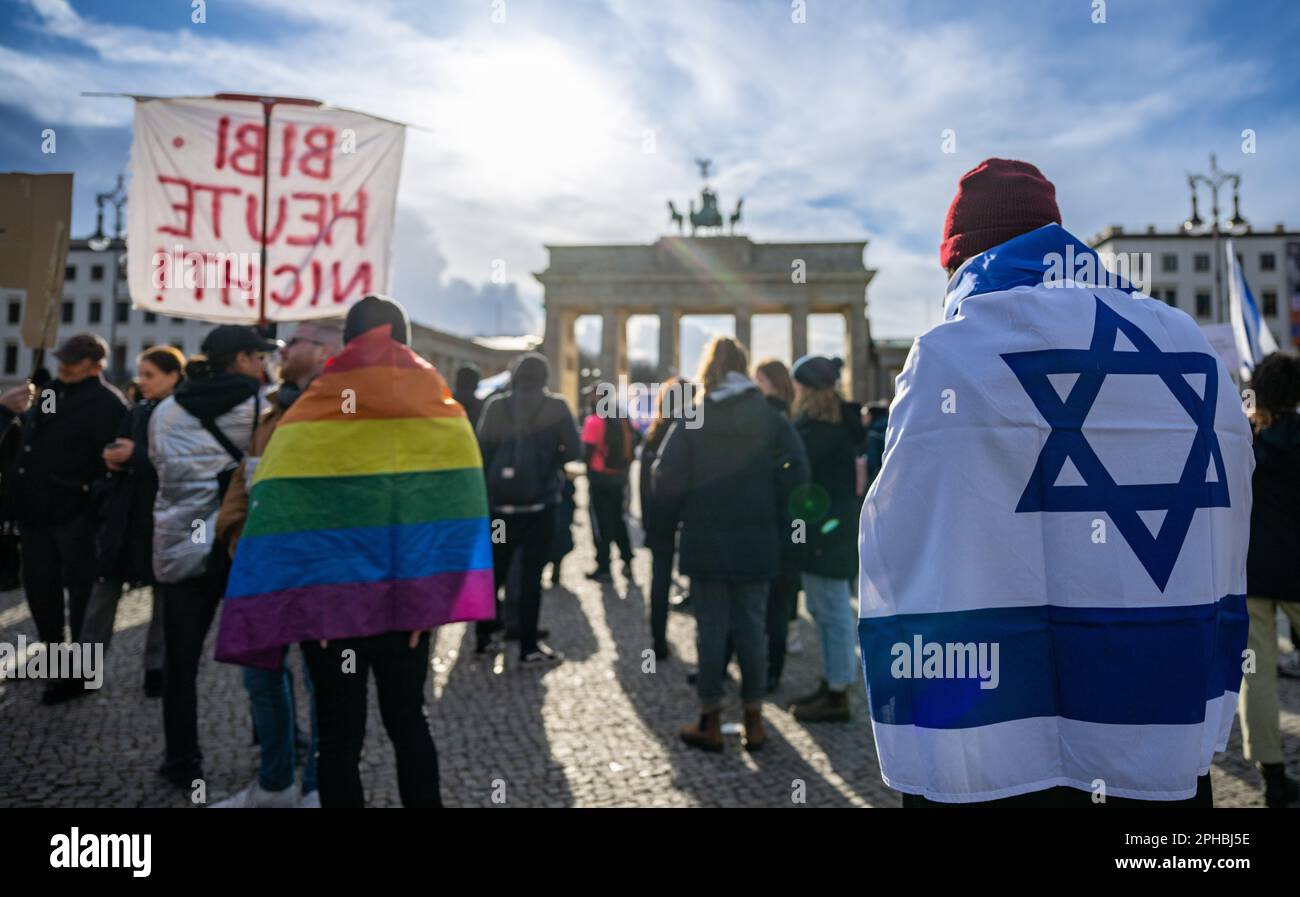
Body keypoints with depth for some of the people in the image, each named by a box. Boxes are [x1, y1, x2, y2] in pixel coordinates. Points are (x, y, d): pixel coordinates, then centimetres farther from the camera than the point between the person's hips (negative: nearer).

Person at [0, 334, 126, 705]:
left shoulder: (106, 402, -14)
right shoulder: (49, 392, 14)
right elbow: (30, 439, 24)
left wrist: (96, 500, -25)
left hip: (74, 512, -8)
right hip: (34, 508, 8)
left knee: (81, 590, 3)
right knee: (39, 585, 18)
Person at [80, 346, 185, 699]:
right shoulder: (136, 412, 11)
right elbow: (120, 452, 16)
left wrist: (136, 455, -20)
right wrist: (113, 458, -6)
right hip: (126, 511, 6)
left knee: (164, 591, 5)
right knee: (106, 583, 5)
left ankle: (157, 665, 16)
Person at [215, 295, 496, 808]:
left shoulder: (309, 415, -3)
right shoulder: (441, 411, 0)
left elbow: (280, 518, -8)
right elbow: (451, 517, -5)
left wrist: (301, 605, -5)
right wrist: (431, 600, -2)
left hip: (328, 602, -1)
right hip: (408, 600, 2)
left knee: (339, 736, 10)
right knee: (408, 722, 17)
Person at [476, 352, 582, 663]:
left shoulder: (495, 405, 3)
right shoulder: (555, 406, -2)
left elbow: (481, 448, -1)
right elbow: (573, 451, -5)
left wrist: (486, 490, 8)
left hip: (499, 500, 3)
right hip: (539, 501, -2)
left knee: (494, 569, 15)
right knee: (531, 574, 1)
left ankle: (483, 635, 22)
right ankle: (529, 647, 5)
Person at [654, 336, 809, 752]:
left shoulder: (691, 421, -5)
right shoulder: (771, 418, -1)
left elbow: (666, 477, -9)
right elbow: (796, 471, -8)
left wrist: (682, 515, 7)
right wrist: (774, 514, 3)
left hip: (705, 541, -1)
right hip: (757, 541, 1)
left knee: (710, 627, 7)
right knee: (752, 625, 10)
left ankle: (710, 721, 15)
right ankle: (754, 720, 17)